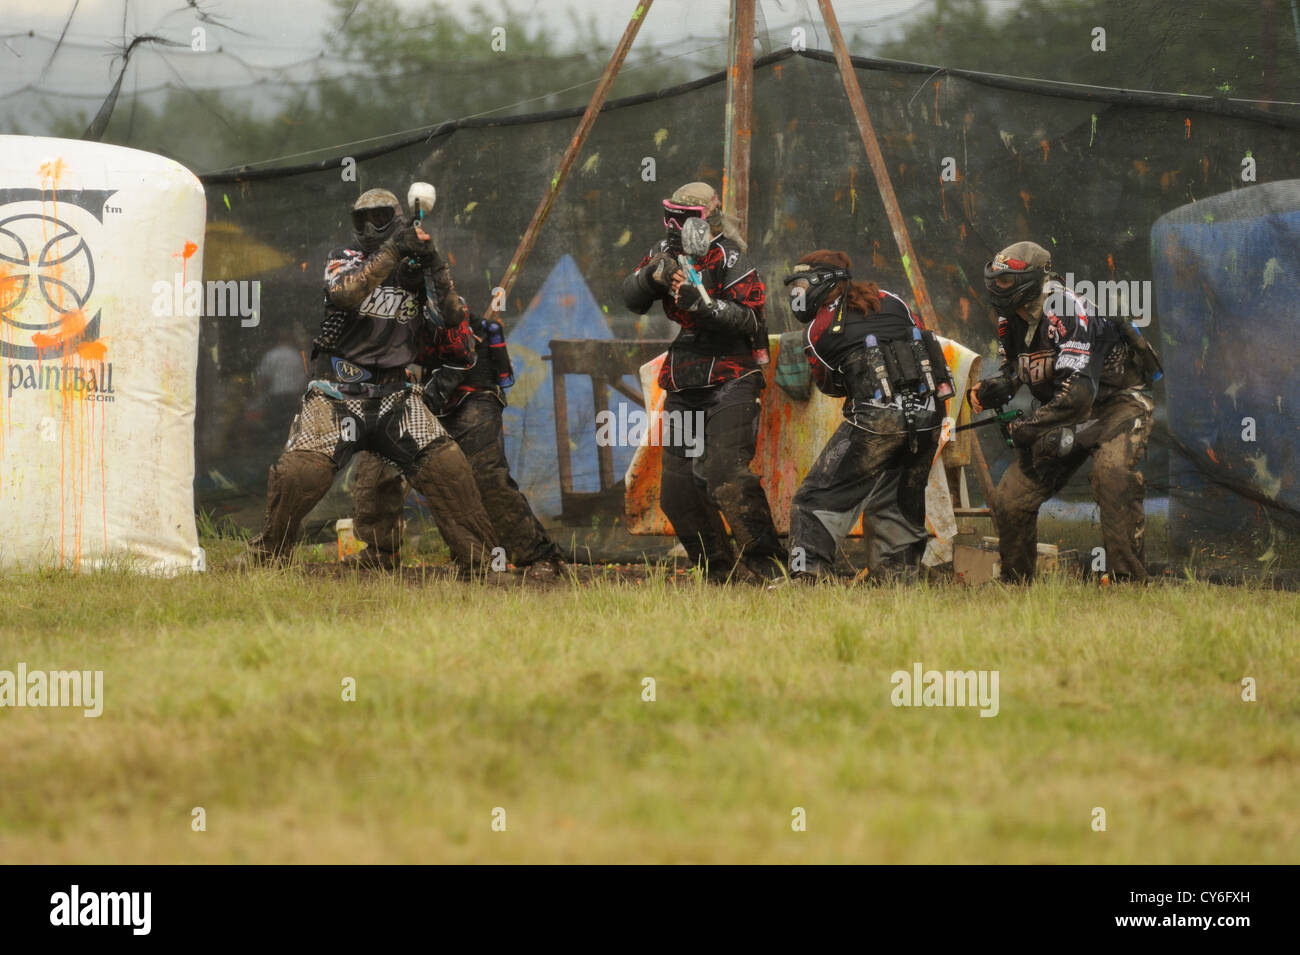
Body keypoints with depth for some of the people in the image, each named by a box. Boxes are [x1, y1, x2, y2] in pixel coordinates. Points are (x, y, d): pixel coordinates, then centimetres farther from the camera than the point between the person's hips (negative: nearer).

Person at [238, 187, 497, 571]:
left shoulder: (414, 270, 10)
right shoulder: (345, 259, 2)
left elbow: (450, 317, 0)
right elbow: (345, 293, -21)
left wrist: (435, 266, -12)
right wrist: (391, 251, -28)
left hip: (394, 395, 3)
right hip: (338, 392, -3)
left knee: (446, 466, -10)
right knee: (299, 472, -18)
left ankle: (479, 557, 0)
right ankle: (265, 557, -1)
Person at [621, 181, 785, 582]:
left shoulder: (729, 259, -11)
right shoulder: (668, 251, 9)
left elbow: (750, 320, -19)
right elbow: (631, 297, 2)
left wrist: (702, 303, -33)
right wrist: (653, 274, -19)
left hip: (729, 383, -8)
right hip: (683, 389, 8)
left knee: (727, 476, -24)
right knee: (678, 491, 4)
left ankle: (770, 567, -22)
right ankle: (717, 572, 13)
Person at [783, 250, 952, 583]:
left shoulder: (818, 331, 7)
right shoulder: (890, 301, 16)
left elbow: (829, 385, 16)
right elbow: (926, 342, 17)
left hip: (877, 418, -5)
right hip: (928, 415, 5)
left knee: (817, 501, 1)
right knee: (898, 507, 16)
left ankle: (806, 580, -11)